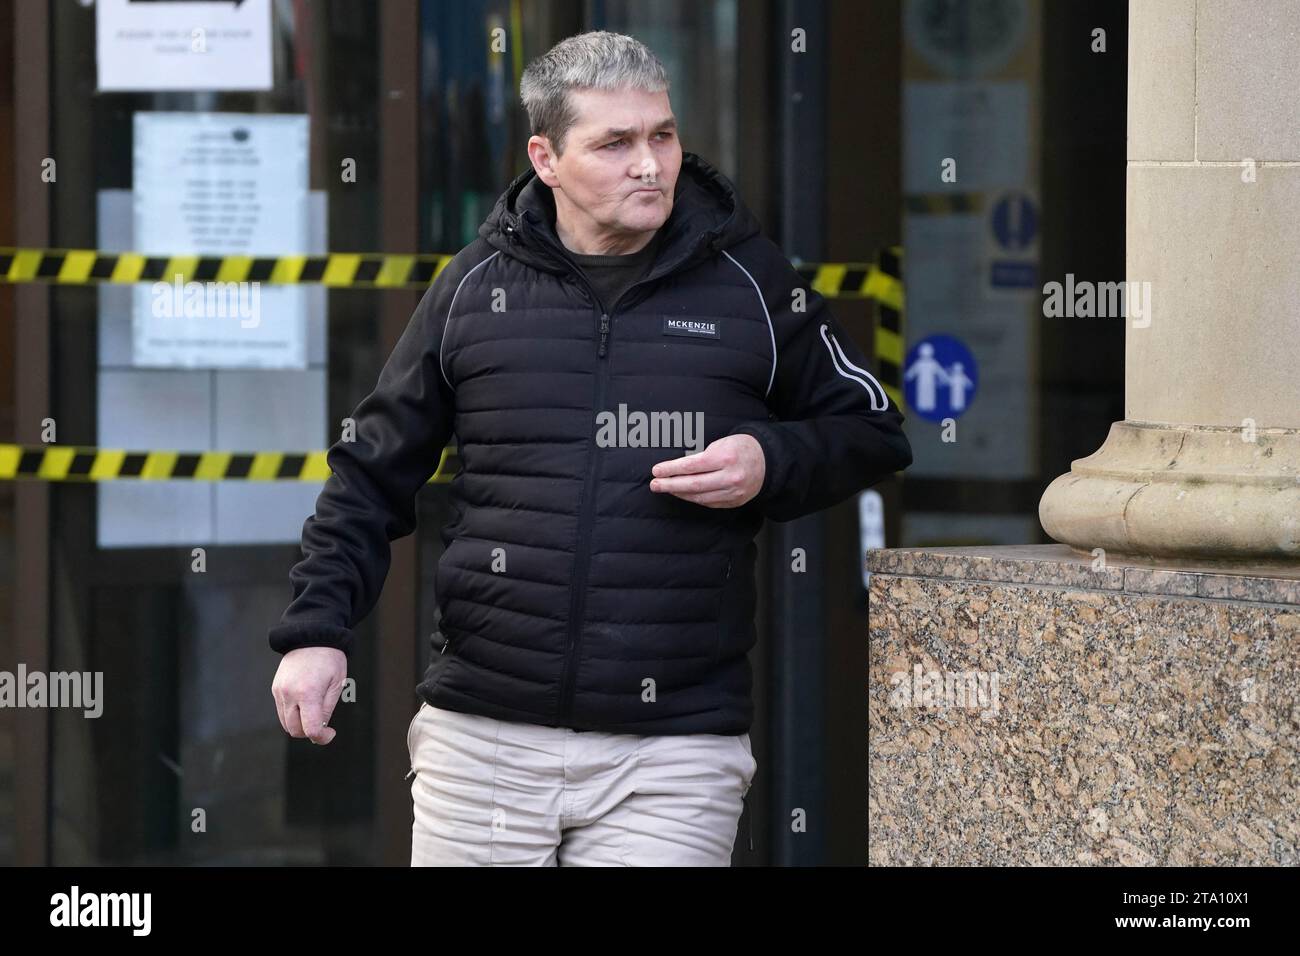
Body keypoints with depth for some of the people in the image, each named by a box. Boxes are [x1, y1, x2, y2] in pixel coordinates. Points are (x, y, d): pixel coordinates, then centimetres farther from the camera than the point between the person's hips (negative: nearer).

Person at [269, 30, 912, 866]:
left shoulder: (749, 284, 3)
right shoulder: (476, 287, 6)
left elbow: (871, 433, 11)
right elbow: (374, 477, 12)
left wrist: (774, 464, -8)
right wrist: (315, 631, 2)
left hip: (673, 754, -1)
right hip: (482, 736, 2)